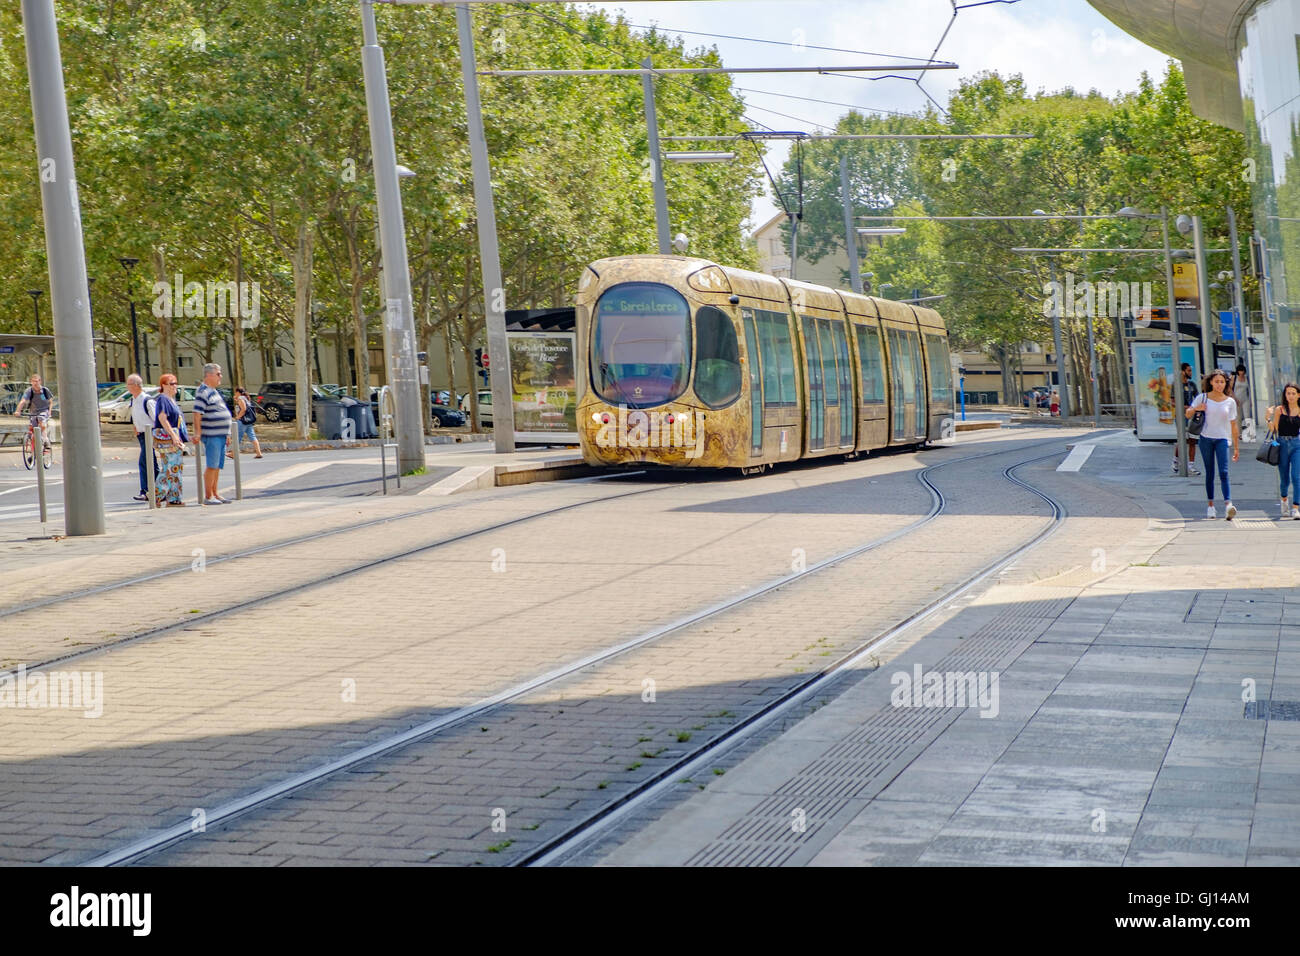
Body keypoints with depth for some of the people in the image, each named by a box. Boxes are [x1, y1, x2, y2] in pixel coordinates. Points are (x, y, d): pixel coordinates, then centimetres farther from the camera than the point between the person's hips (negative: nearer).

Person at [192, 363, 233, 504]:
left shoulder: (214, 391, 20)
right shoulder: (203, 393, -11)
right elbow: (197, 414, -17)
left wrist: (227, 434, 26)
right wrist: (197, 433, -24)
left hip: (221, 435, 9)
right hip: (211, 435, -9)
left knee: (217, 466, 11)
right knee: (211, 466, -7)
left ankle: (214, 494, 16)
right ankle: (208, 496, -4)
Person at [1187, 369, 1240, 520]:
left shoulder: (1230, 402, 5)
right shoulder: (1203, 398, 4)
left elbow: (1233, 426, 9)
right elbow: (1187, 414, 5)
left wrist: (1236, 447, 9)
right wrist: (1195, 408, -18)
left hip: (1222, 439, -1)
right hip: (1206, 438, 1)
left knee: (1224, 472, -15)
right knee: (1209, 473, 5)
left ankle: (1228, 505, -27)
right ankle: (1210, 505, 15)